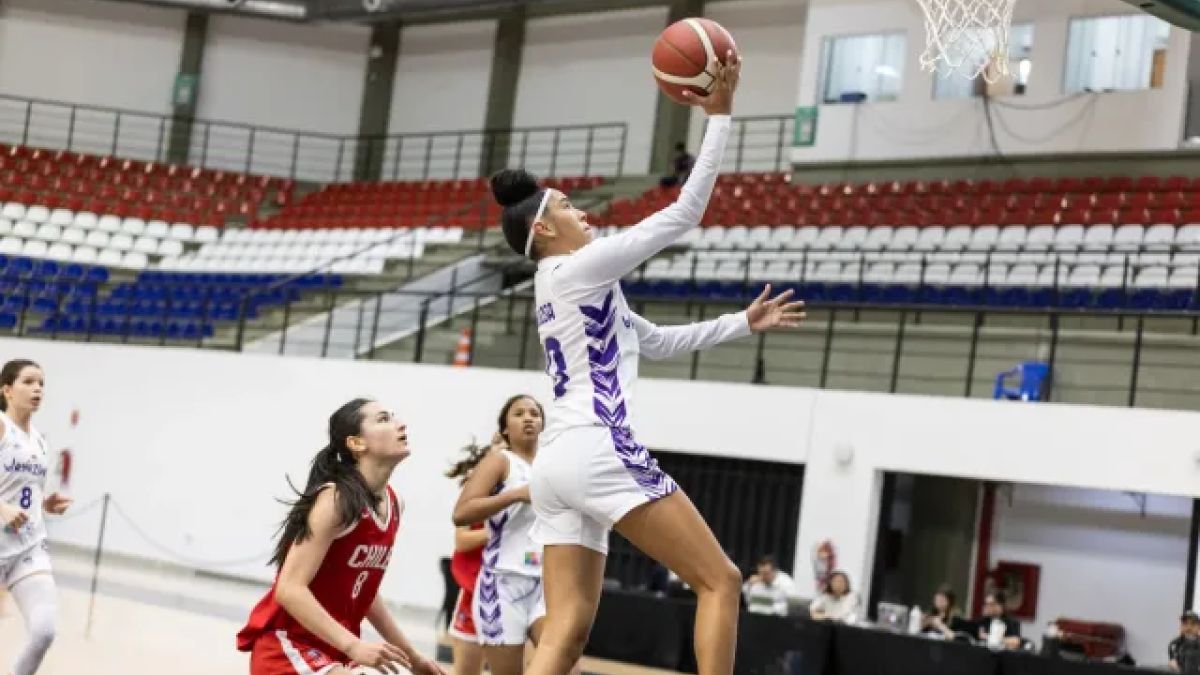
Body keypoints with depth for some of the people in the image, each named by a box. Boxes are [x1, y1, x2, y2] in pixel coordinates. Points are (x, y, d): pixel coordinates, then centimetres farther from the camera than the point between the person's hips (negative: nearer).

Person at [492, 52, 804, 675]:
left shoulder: (570, 287, 24)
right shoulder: (579, 268, -4)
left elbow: (661, 341, 32)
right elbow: (685, 214, -5)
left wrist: (743, 323, 30)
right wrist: (719, 116, -2)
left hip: (558, 464, 10)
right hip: (597, 452, -10)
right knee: (720, 580, -3)